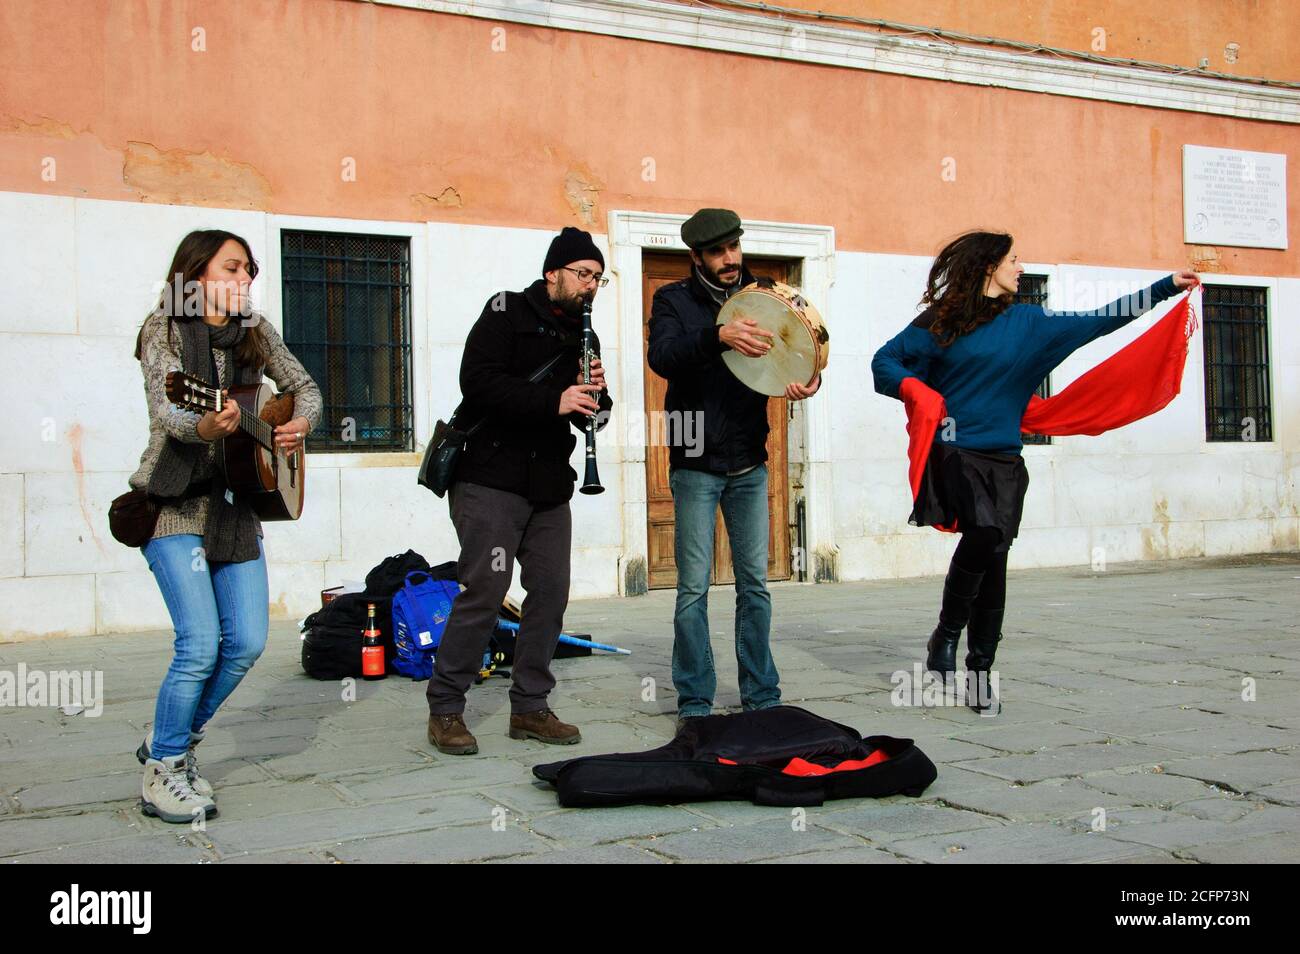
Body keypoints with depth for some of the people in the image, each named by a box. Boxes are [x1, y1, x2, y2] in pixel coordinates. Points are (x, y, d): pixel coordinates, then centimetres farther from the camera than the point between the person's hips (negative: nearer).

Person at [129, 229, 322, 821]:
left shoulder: (255, 333, 9)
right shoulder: (165, 331, -6)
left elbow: (305, 387, 18)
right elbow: (166, 410, -22)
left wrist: (301, 422, -4)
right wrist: (205, 426, -43)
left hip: (236, 504, 6)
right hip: (176, 503, -6)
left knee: (248, 642, 1)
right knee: (201, 644, -13)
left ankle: (175, 742, 23)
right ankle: (162, 773, 6)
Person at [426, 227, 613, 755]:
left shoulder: (582, 334, 18)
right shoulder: (506, 313, -2)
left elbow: (595, 417, 17)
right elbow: (478, 380, -17)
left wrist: (595, 393, -7)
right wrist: (553, 401, -24)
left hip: (550, 486, 7)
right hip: (491, 478, -7)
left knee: (550, 591, 4)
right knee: (485, 590, -10)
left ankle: (529, 706, 15)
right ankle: (445, 709, 1)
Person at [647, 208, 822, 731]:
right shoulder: (674, 300, -1)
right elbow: (662, 355, -20)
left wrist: (809, 380, -21)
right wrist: (718, 336, -37)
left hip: (749, 465, 3)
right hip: (696, 465, -3)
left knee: (755, 584, 7)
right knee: (693, 588, -1)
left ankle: (762, 698, 17)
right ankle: (694, 703, 8)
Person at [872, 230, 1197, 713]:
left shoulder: (1028, 323, 13)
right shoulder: (941, 321, 4)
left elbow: (1099, 321, 15)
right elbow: (885, 361, 9)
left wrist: (1167, 287, 15)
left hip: (1004, 458, 4)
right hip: (956, 451, -4)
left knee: (994, 560, 0)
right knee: (985, 534, -27)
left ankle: (980, 674, 9)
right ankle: (945, 635, -9)